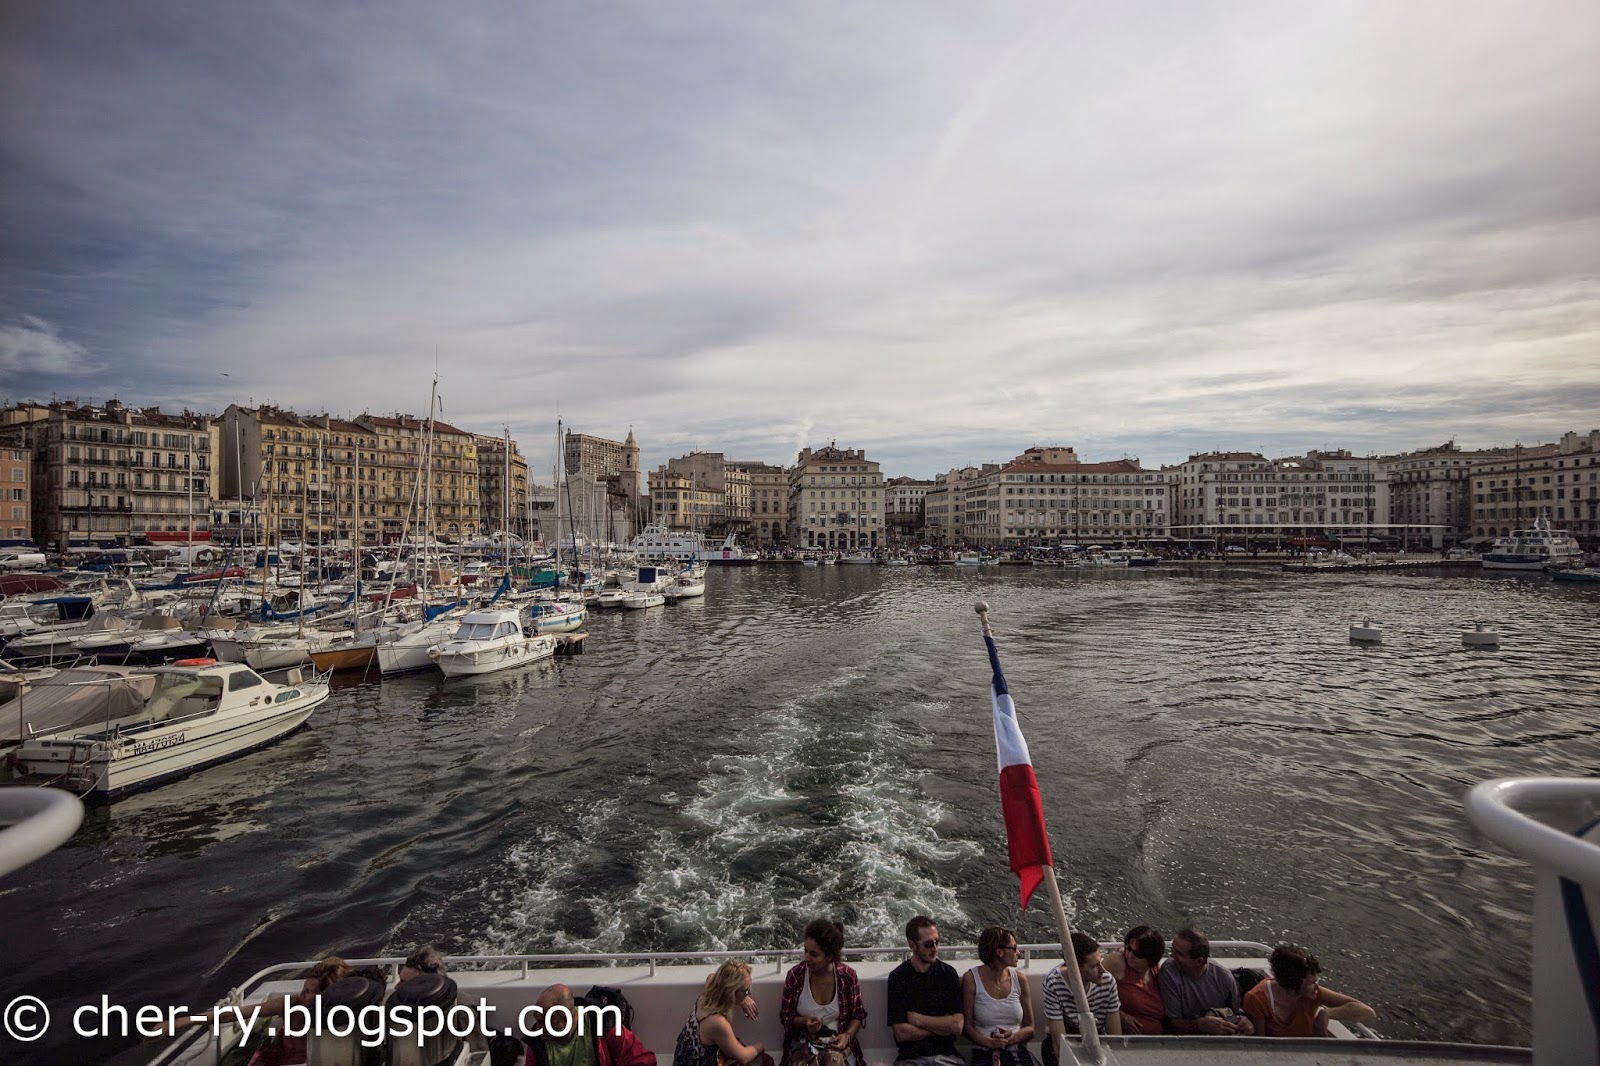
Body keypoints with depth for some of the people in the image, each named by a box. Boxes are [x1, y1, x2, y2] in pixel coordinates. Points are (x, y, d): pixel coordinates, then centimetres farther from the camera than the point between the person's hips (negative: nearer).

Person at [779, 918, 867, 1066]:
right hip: (803, 1043, 0)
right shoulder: (795, 975, -10)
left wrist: (847, 1035, -14)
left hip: (837, 1043, 1)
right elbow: (785, 1016, 0)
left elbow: (858, 1015, 4)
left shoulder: (848, 976, -10)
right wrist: (804, 1021, -18)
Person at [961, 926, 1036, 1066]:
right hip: (984, 1053, -3)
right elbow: (967, 1026, 0)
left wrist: (1013, 1038, -8)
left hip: (1017, 1052, 3)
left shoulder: (1020, 979, 7)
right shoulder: (971, 979, -3)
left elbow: (1029, 1028, 13)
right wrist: (990, 1042, -18)